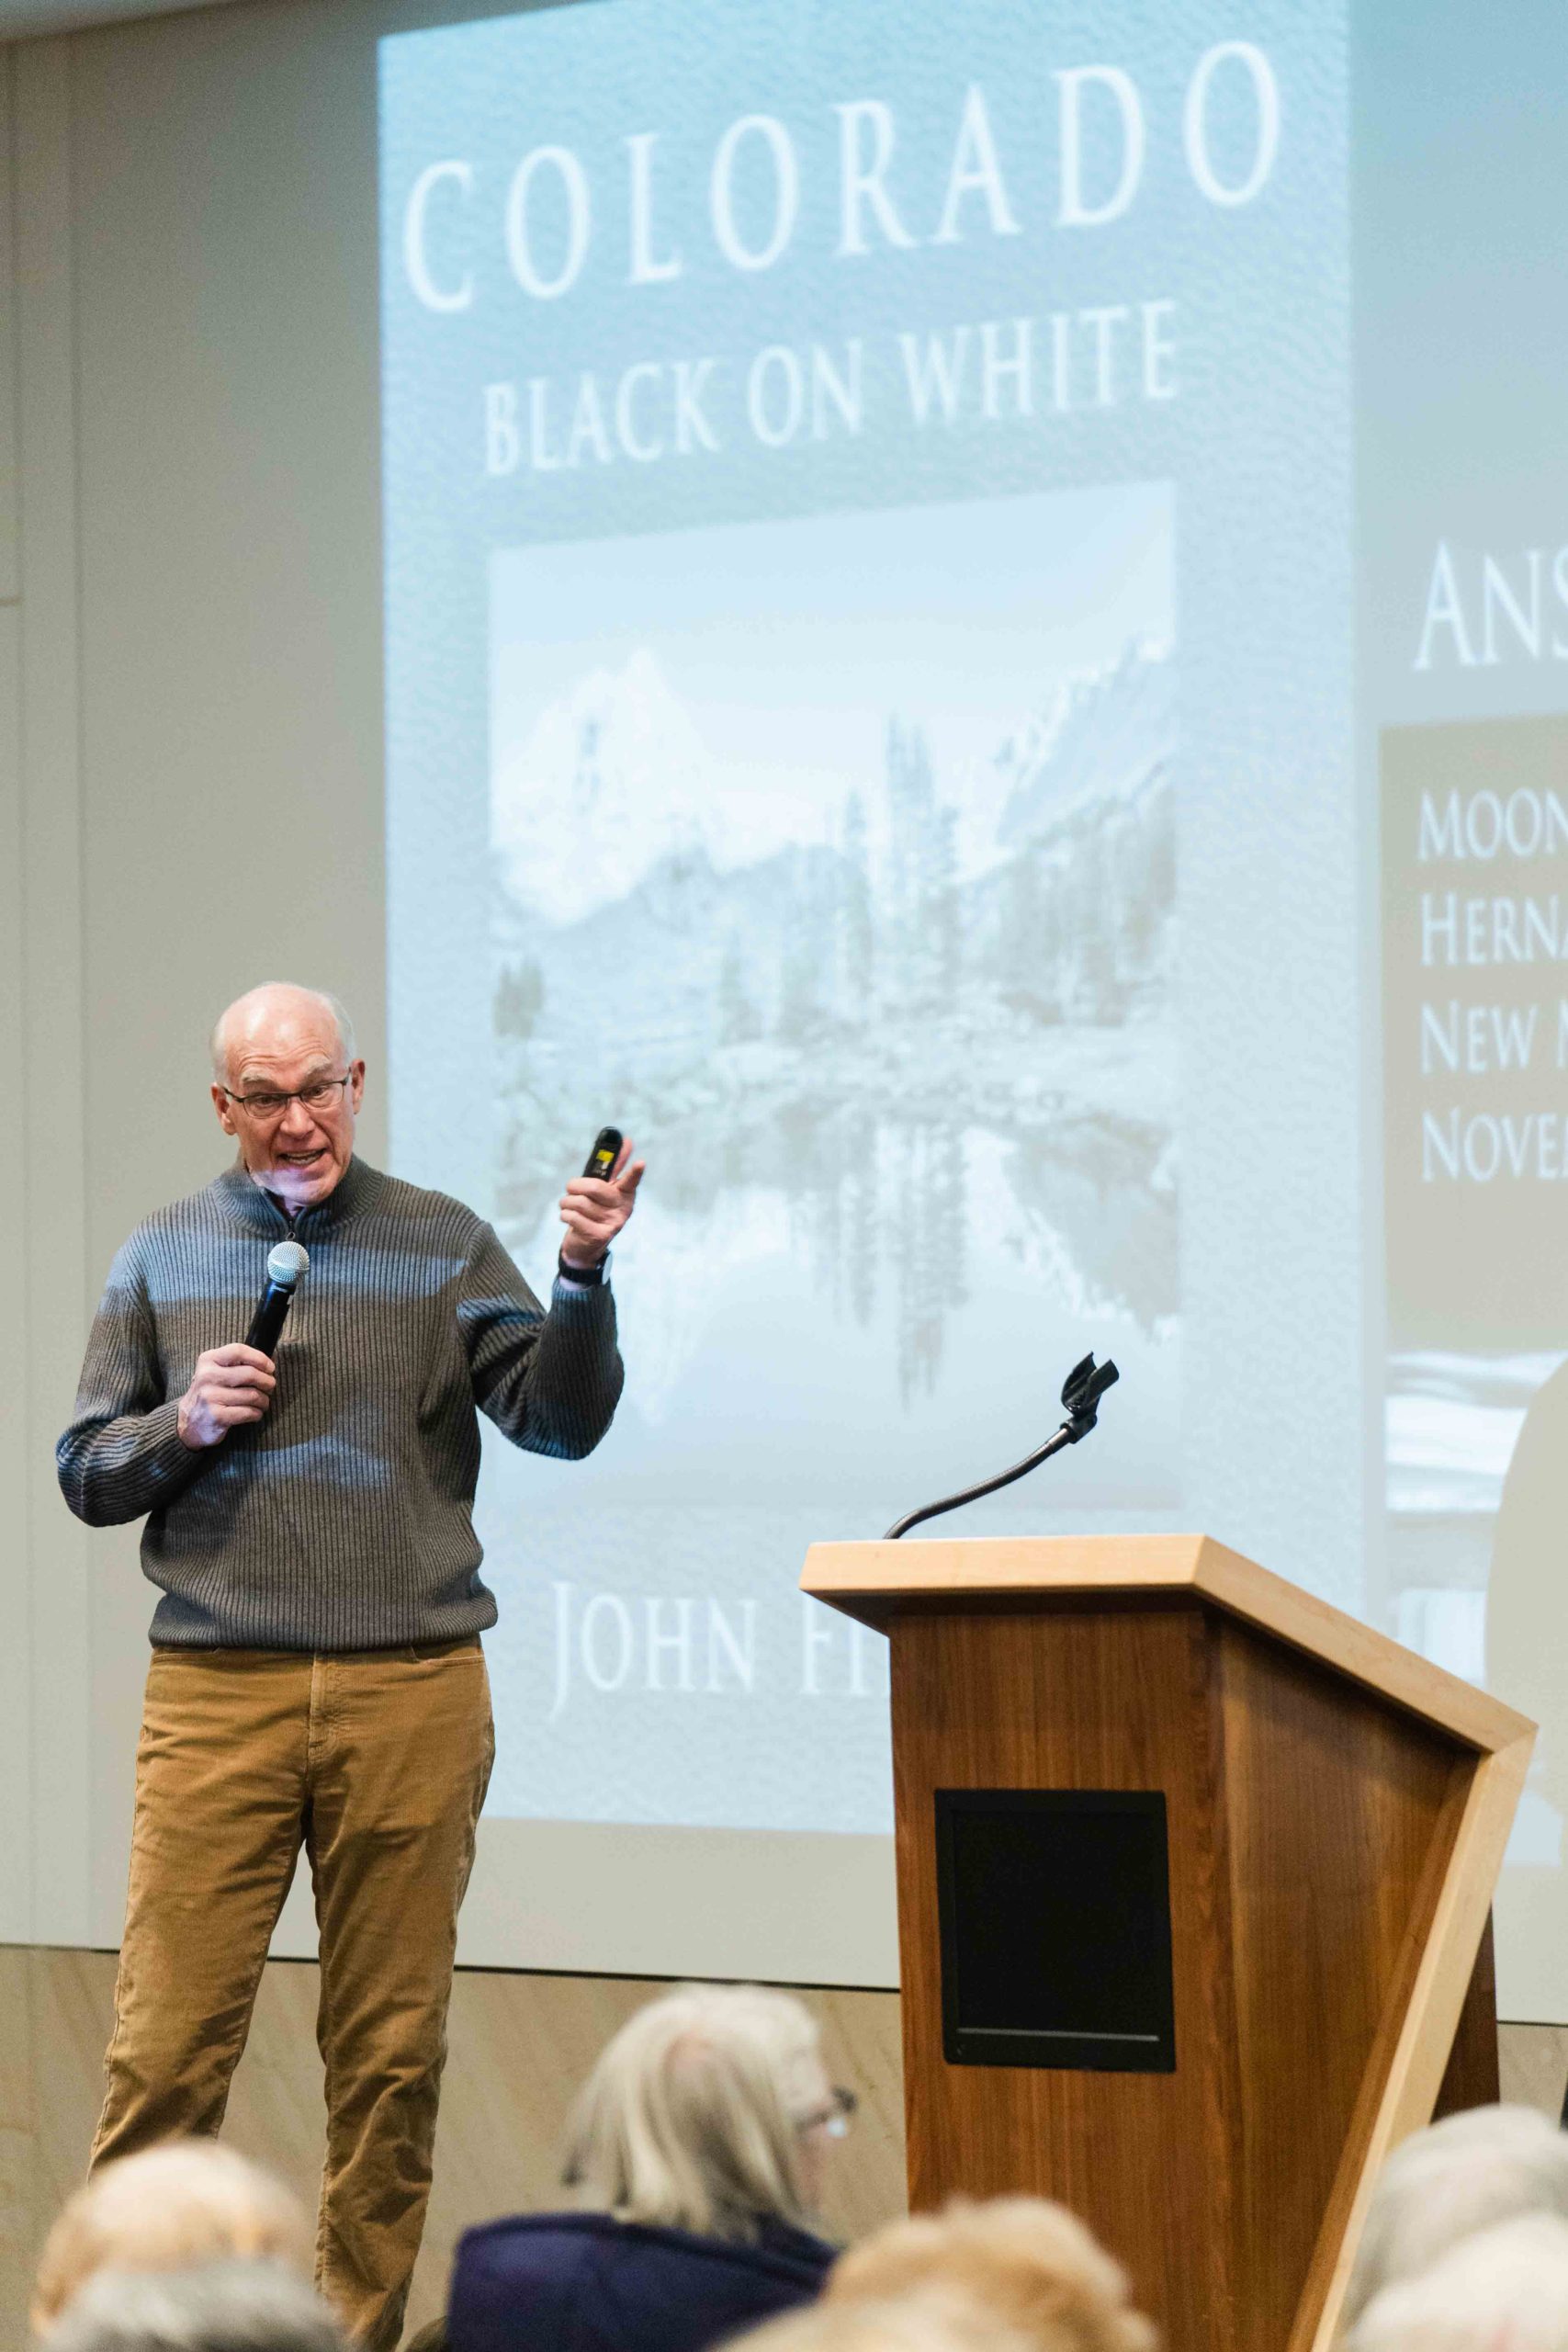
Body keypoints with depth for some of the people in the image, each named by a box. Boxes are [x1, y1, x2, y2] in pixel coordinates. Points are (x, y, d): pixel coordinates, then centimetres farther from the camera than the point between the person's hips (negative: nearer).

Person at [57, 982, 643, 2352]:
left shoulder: (443, 1245, 8)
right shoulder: (165, 1258, 11)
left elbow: (561, 1422, -1)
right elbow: (86, 1474, 13)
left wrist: (585, 1279, -17)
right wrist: (183, 1425, -6)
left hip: (411, 1695, 0)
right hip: (216, 1693, 0)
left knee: (393, 2052, 4)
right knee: (168, 2045, -6)